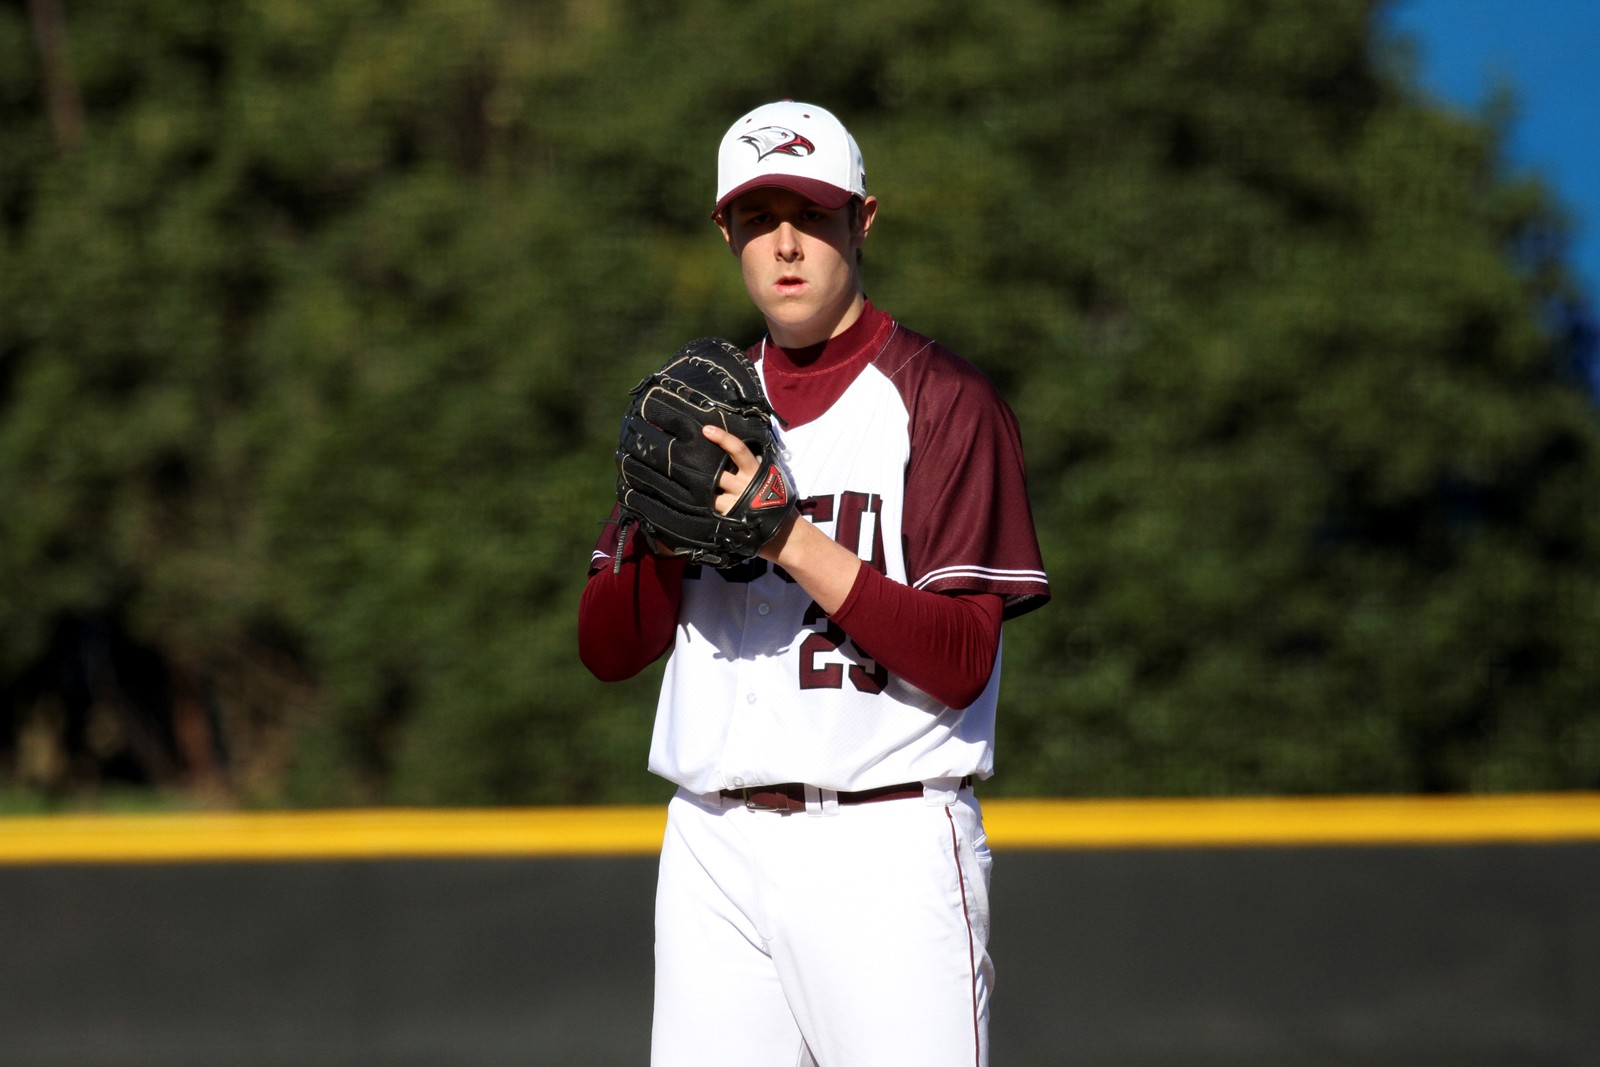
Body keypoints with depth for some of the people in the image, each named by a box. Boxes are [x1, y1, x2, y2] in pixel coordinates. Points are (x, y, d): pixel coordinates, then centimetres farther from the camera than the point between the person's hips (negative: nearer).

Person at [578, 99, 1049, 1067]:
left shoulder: (943, 400, -2)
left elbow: (959, 663, -12)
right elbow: (609, 650, 10)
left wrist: (790, 536, -19)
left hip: (883, 850, -5)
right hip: (712, 849, 5)